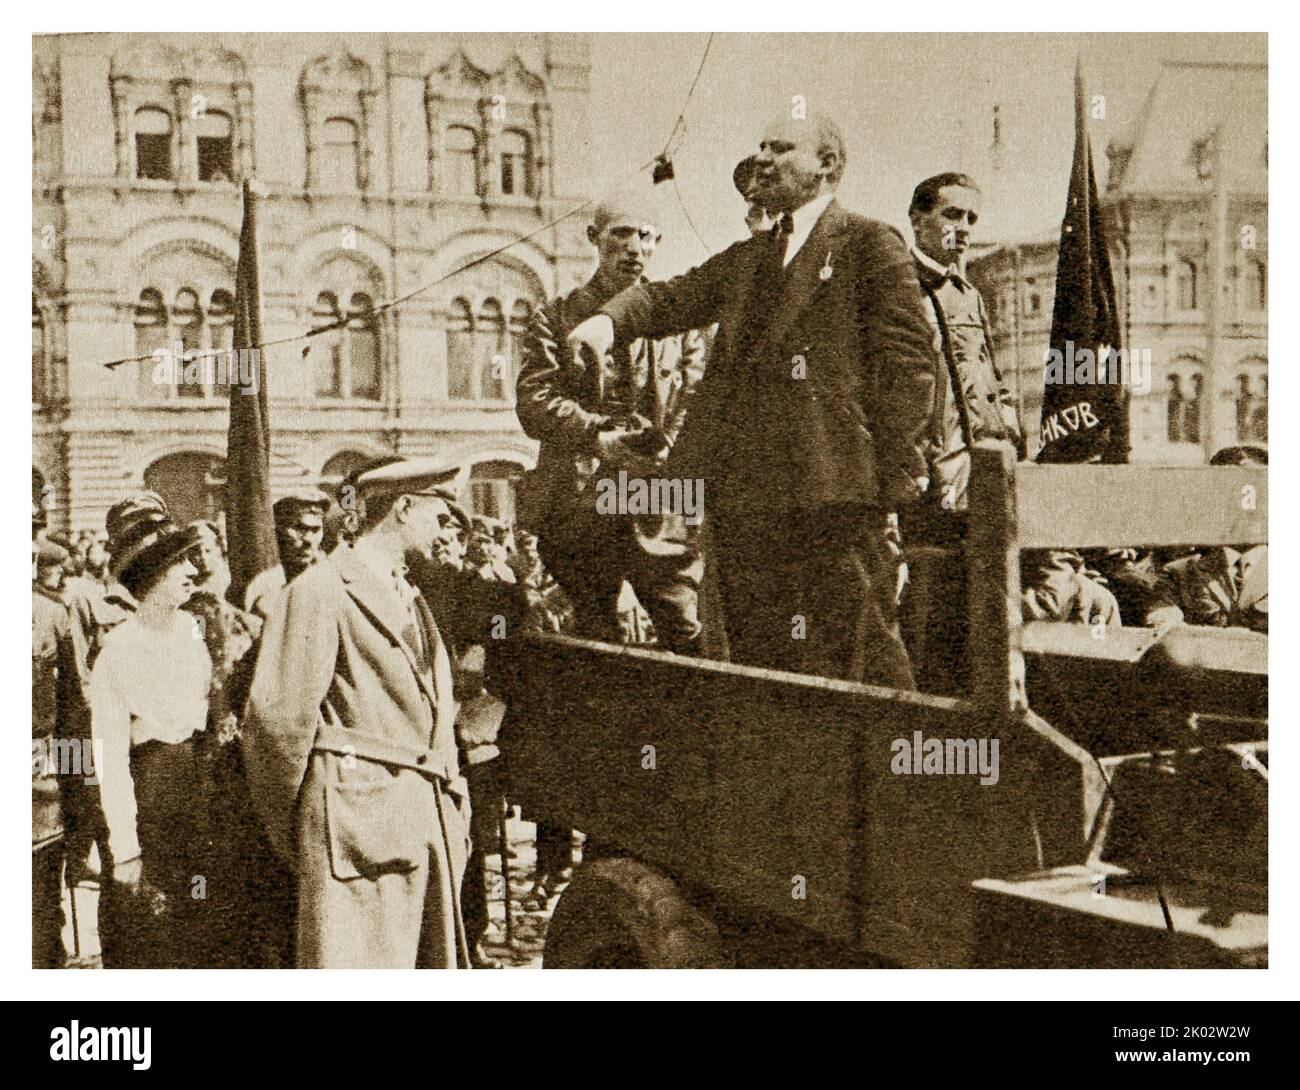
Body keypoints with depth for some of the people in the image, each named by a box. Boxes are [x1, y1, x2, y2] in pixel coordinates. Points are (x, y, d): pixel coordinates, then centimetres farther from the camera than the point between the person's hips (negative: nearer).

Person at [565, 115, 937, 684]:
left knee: (857, 650, -6)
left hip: (835, 487, -6)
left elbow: (908, 357, -2)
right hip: (745, 490, 6)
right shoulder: (744, 259, 24)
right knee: (754, 653, 9)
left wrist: (898, 467, -9)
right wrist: (610, 319, -6)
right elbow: (670, 298, 17)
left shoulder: (872, 246, 3)